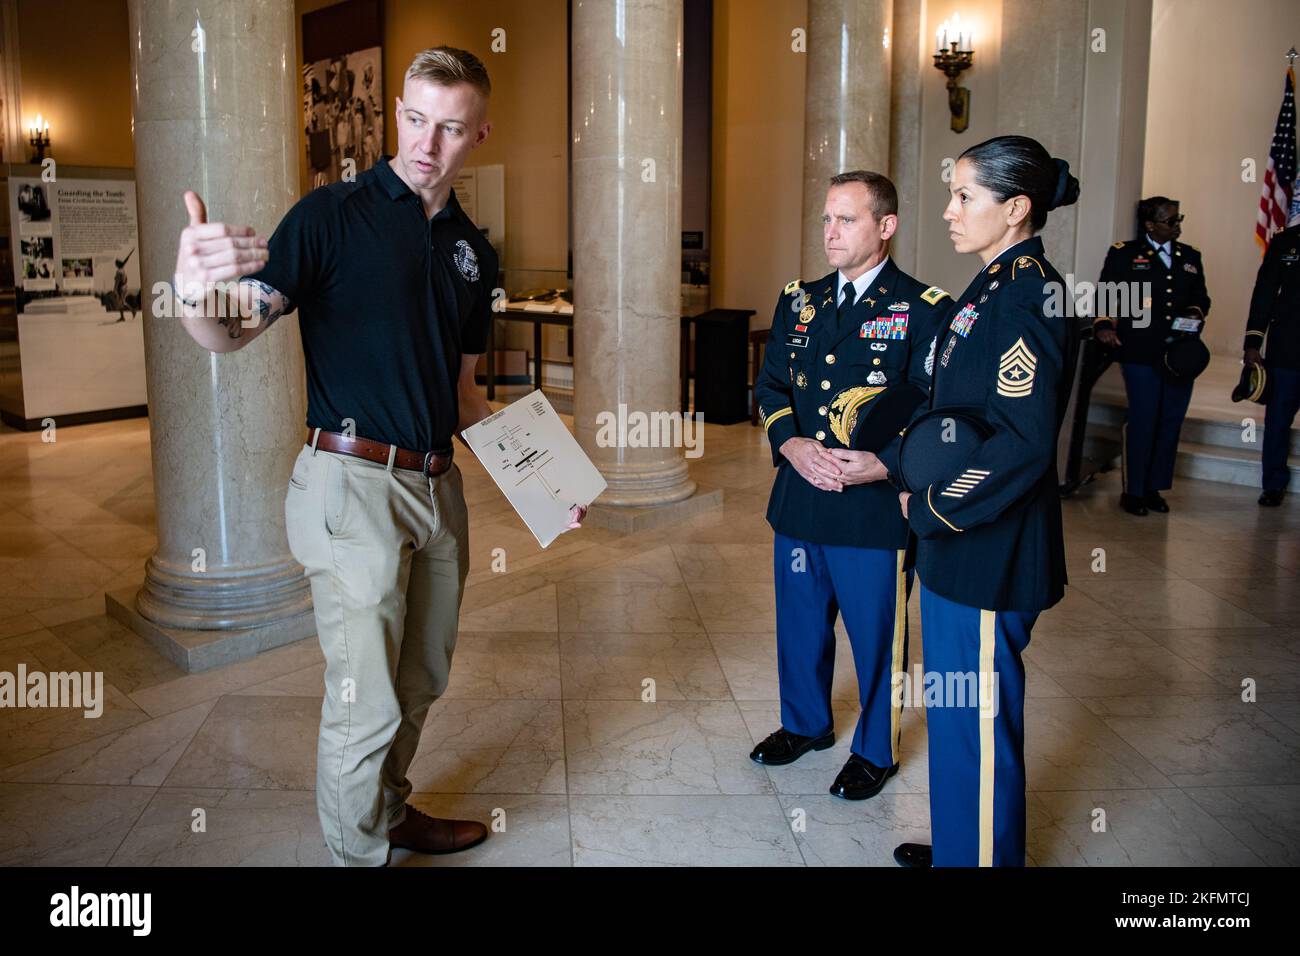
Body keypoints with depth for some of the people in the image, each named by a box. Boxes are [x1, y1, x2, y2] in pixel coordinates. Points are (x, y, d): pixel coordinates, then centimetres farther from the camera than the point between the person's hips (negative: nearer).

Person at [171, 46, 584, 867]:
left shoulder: (472, 251, 12)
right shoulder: (335, 215, -6)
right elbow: (234, 332, -14)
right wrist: (198, 297, -37)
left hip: (438, 486, 7)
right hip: (355, 486, -6)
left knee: (422, 683, 20)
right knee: (366, 702, 0)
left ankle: (393, 812, 42)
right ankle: (359, 852, 22)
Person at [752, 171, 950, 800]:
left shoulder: (924, 310, -7)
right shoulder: (799, 300, 10)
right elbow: (769, 384, 9)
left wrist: (883, 464, -22)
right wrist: (792, 445, -9)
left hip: (876, 507, -5)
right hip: (799, 499, 5)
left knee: (876, 635, 9)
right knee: (800, 622, 19)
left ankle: (876, 749, 31)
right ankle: (805, 723, 43)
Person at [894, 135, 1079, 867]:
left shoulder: (1028, 296, -18)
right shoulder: (994, 287, 12)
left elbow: (1023, 443, -24)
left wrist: (930, 508, -16)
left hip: (987, 553, -10)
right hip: (957, 541, 10)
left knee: (977, 721, 5)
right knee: (956, 713, 21)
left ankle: (981, 853, 23)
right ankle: (957, 843, 39)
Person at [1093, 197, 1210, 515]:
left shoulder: (1190, 256, 16)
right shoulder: (1124, 254, 3)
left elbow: (1201, 297, 21)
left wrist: (1195, 313, 0)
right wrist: (1104, 325, -16)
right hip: (1141, 354, -5)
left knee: (1171, 422, 7)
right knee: (1143, 421, -4)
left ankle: (1154, 487, 20)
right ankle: (1133, 491, 7)